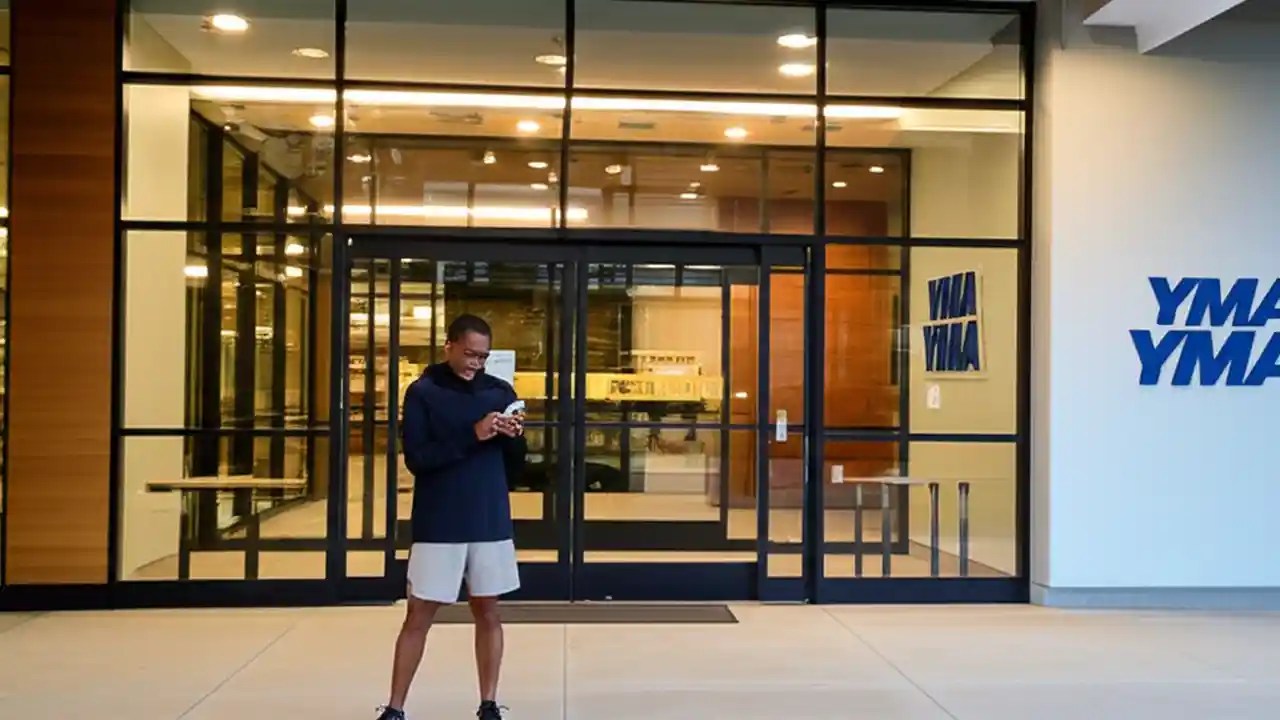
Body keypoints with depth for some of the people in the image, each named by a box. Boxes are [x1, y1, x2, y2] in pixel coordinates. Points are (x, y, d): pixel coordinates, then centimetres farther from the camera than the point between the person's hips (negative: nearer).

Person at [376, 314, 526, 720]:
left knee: (488, 613, 9)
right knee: (419, 616, 3)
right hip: (438, 526, -3)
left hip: (491, 523, 3)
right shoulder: (422, 392, -4)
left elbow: (516, 465, 10)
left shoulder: (500, 391, 6)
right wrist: (473, 434, -21)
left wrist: (514, 437, -12)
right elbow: (416, 459, -14)